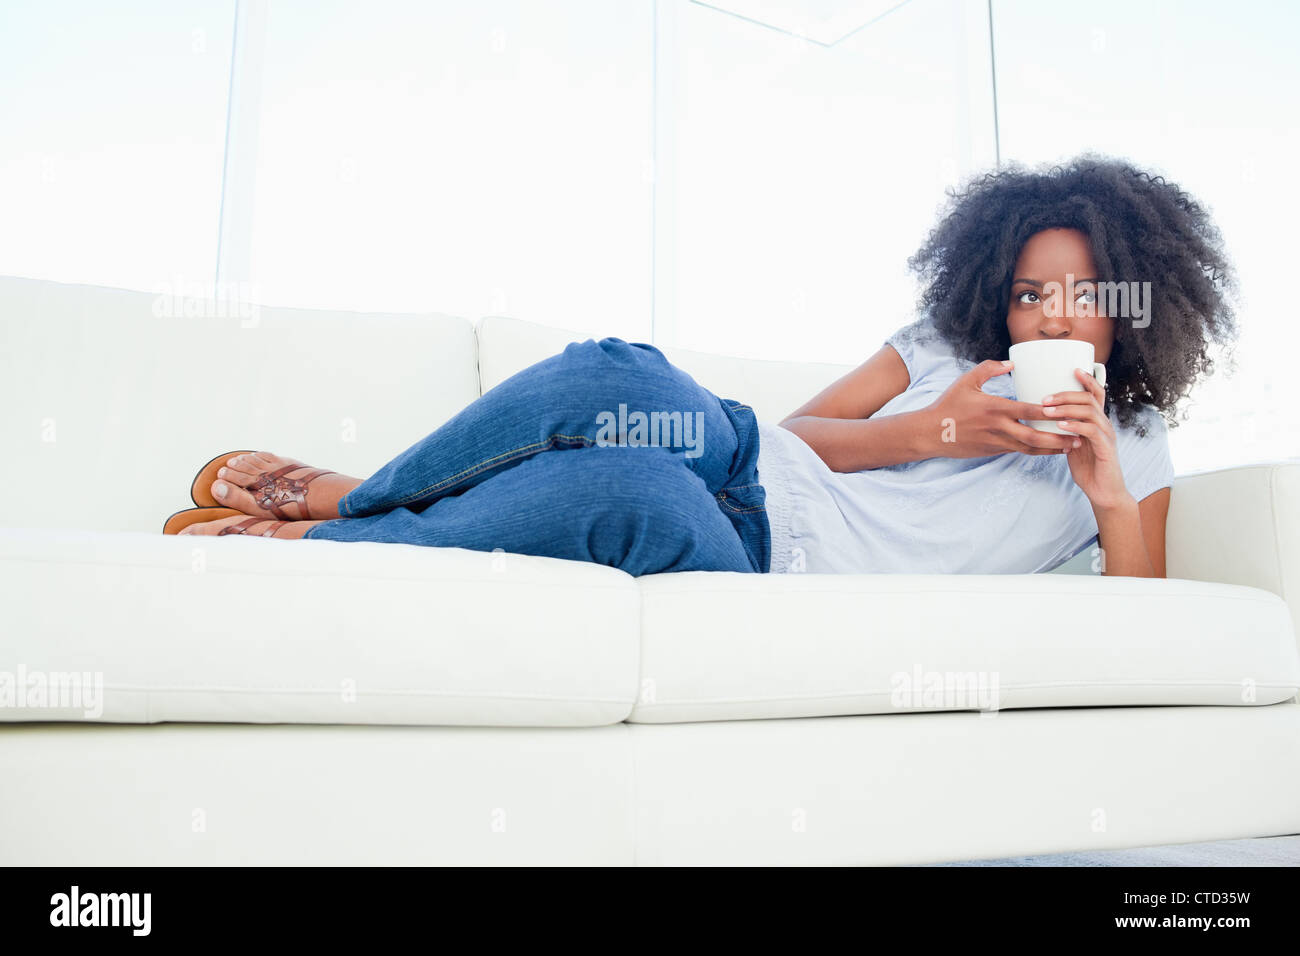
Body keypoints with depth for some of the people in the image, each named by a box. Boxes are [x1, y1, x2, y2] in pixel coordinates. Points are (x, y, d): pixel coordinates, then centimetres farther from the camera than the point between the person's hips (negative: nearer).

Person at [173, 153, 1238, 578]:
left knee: (644, 496, -39)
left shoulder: (1134, 452, 15)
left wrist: (1110, 497, -10)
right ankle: (348, 493, -12)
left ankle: (311, 538, -20)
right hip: (745, 460, 3)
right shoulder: (947, 346, 20)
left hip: (777, 576, -2)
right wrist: (932, 431, -6)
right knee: (609, 379, -34)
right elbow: (800, 428, 10)